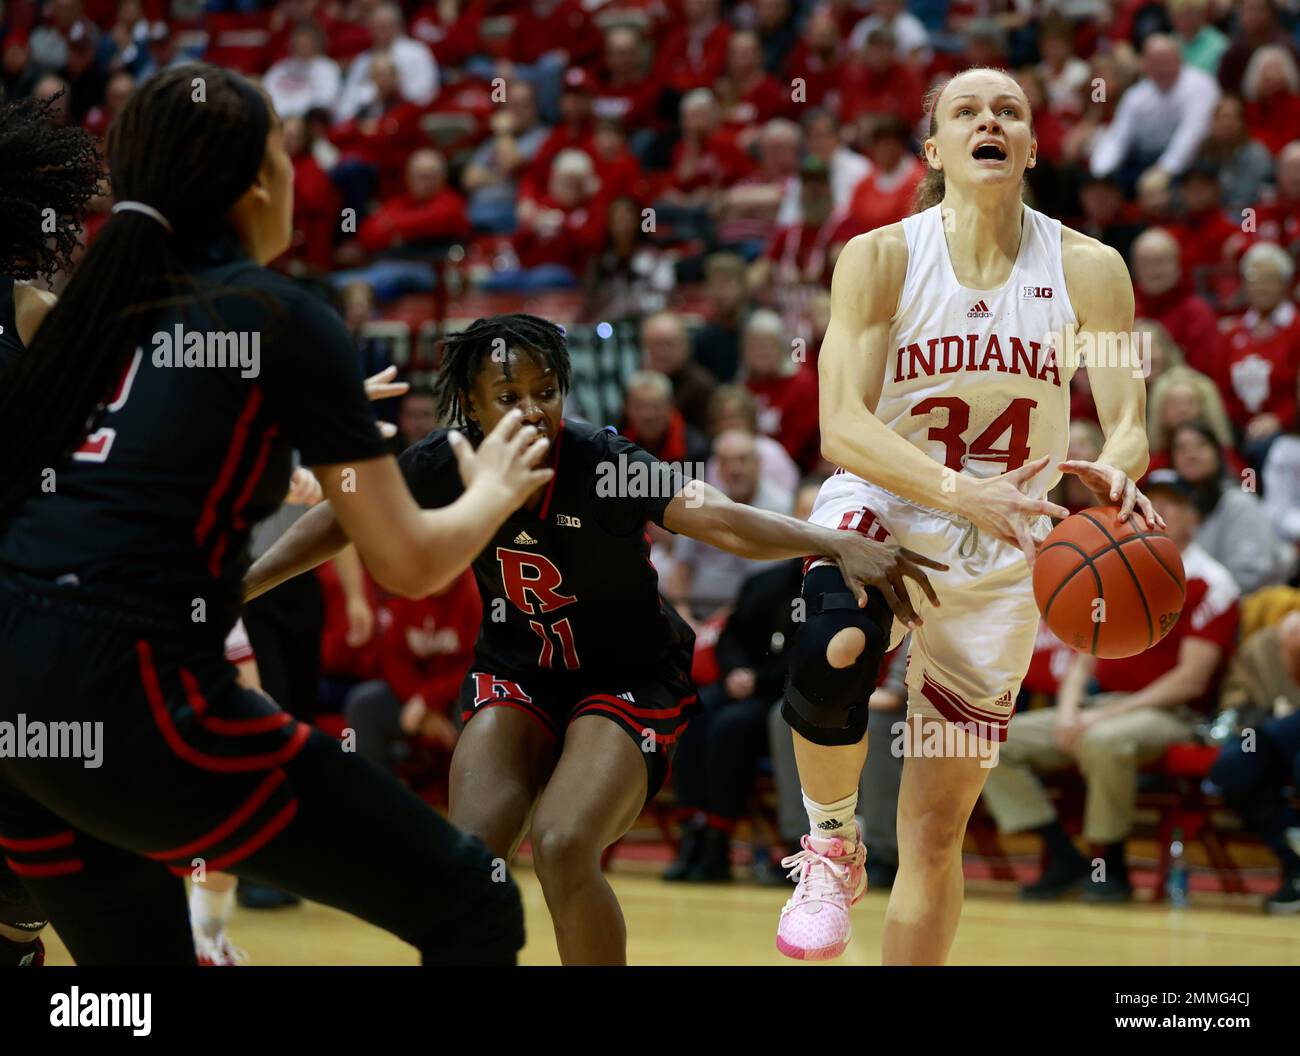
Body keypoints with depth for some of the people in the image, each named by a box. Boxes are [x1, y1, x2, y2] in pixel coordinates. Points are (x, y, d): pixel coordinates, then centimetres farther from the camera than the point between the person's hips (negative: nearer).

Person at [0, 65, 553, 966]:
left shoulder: (99, 297, 19)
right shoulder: (285, 321, 1)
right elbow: (408, 561, 2)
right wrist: (497, 488, 22)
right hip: (129, 694, -8)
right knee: (473, 909, 1)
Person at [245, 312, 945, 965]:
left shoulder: (604, 464, -24)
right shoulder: (447, 465, -12)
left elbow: (722, 521, -37)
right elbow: (346, 517, 4)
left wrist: (838, 545, -52)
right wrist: (238, 586, 2)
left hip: (626, 680, -4)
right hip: (514, 676, 4)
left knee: (561, 847, -25)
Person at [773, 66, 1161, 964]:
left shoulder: (1088, 269, -5)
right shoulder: (882, 257, -10)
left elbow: (1129, 426, -6)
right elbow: (843, 428, -19)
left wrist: (1113, 472, -32)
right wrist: (961, 493, -36)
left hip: (1003, 556, 2)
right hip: (881, 513, -2)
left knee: (938, 825, 5)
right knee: (831, 656, -37)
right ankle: (830, 851, -11)